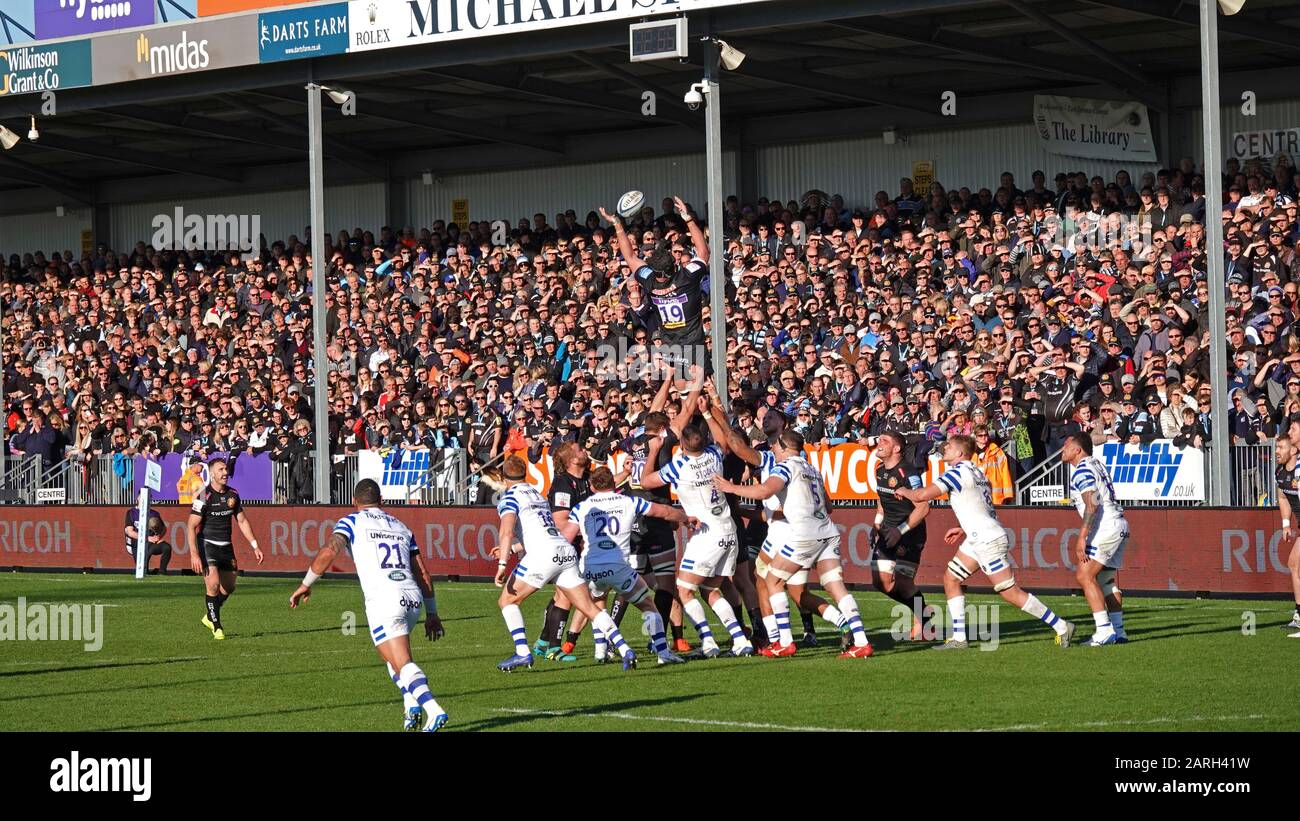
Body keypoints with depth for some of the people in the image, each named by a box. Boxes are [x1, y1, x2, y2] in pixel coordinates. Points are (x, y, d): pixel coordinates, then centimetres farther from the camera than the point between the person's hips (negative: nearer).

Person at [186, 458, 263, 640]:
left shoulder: (232, 494, 5)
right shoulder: (204, 496, -14)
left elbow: (242, 521, 15)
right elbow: (191, 526, -15)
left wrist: (255, 545, 9)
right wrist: (194, 554, -24)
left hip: (226, 546, 6)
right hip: (207, 545, -6)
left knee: (229, 587, 11)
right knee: (213, 584, -18)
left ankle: (209, 617, 35)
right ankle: (216, 627, -3)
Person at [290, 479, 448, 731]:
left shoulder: (352, 521, 11)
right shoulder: (401, 527, 26)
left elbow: (329, 552, -7)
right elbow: (423, 575, 23)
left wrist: (305, 585, 3)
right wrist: (432, 614, 28)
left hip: (384, 601, -5)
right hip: (413, 598, 5)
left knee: (403, 663, -7)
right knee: (393, 653, 27)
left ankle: (433, 710, -26)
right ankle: (411, 704, 8)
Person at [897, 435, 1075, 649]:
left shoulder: (958, 471, -16)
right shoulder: (975, 472, 14)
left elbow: (921, 495, -20)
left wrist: (905, 491, 0)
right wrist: (963, 529, 27)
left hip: (988, 541, -10)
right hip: (977, 539, 10)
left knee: (1011, 593, -7)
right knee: (951, 578, 11)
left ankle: (1061, 627, -2)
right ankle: (959, 639, 9)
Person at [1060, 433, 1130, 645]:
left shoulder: (1081, 470, -11)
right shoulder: (1096, 463, 19)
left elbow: (1092, 505, -21)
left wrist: (1082, 538, -24)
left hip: (1106, 527, -10)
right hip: (1120, 524, 10)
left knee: (1085, 576, -11)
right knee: (1106, 580, 15)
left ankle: (1105, 630, -17)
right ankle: (1118, 631, 14)